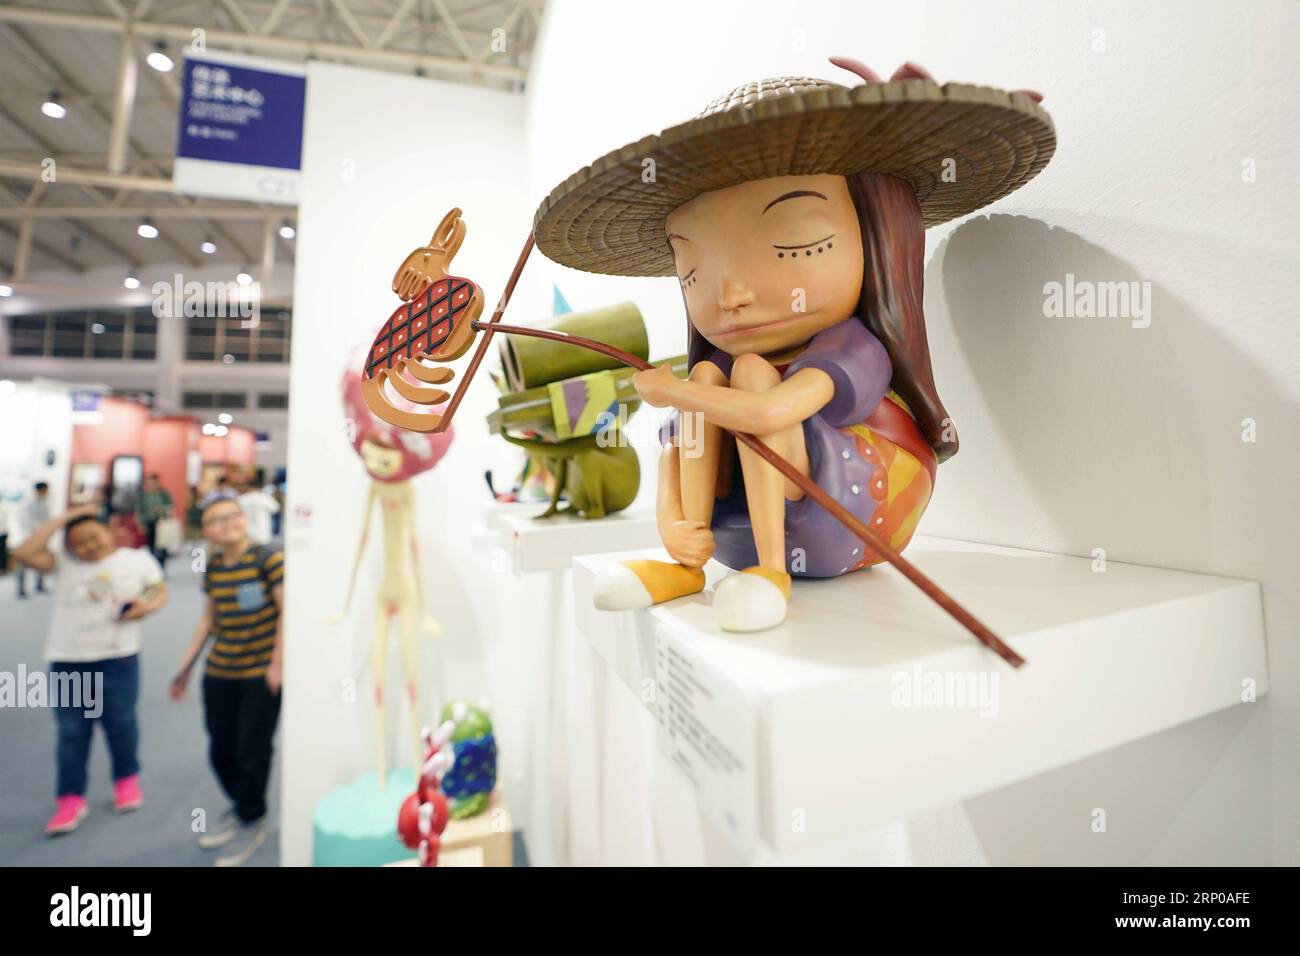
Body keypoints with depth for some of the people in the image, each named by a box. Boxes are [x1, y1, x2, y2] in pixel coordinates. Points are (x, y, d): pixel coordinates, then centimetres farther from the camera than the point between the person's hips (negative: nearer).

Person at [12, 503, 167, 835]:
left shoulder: (138, 559, 1)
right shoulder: (63, 564, 1)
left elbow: (160, 591, 10)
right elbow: (24, 553, -14)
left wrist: (146, 607, -13)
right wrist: (64, 518, -10)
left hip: (118, 658, -1)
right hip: (67, 661, 1)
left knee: (121, 724, 10)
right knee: (71, 732, 8)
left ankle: (127, 779, 32)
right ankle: (71, 799, 20)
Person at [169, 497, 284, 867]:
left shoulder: (268, 558, -14)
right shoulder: (212, 569, 6)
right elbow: (208, 619, 17)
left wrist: (277, 662, -15)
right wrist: (186, 667, 19)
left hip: (262, 672, -6)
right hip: (219, 673, 6)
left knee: (252, 752, 2)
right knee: (220, 750, 14)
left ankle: (252, 822, 26)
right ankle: (239, 808, 40)